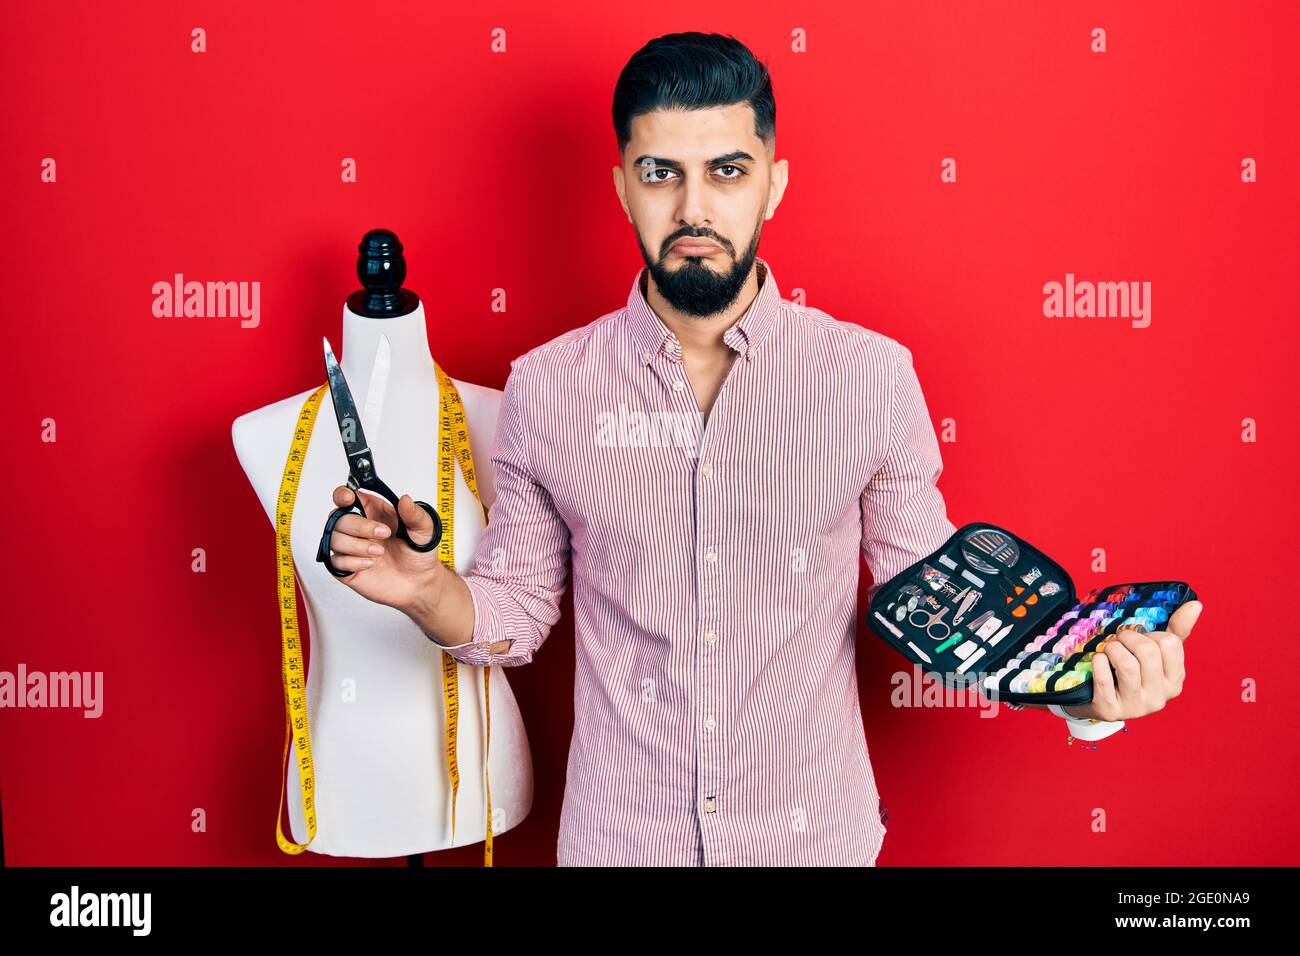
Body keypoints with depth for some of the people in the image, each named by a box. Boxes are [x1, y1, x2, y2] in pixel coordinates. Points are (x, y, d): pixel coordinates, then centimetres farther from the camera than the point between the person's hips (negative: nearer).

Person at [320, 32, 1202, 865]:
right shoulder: (546, 389, -7)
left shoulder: (873, 376, -9)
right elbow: (514, 613, 1)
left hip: (817, 831, 0)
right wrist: (426, 589, -19)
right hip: (618, 836, 1)